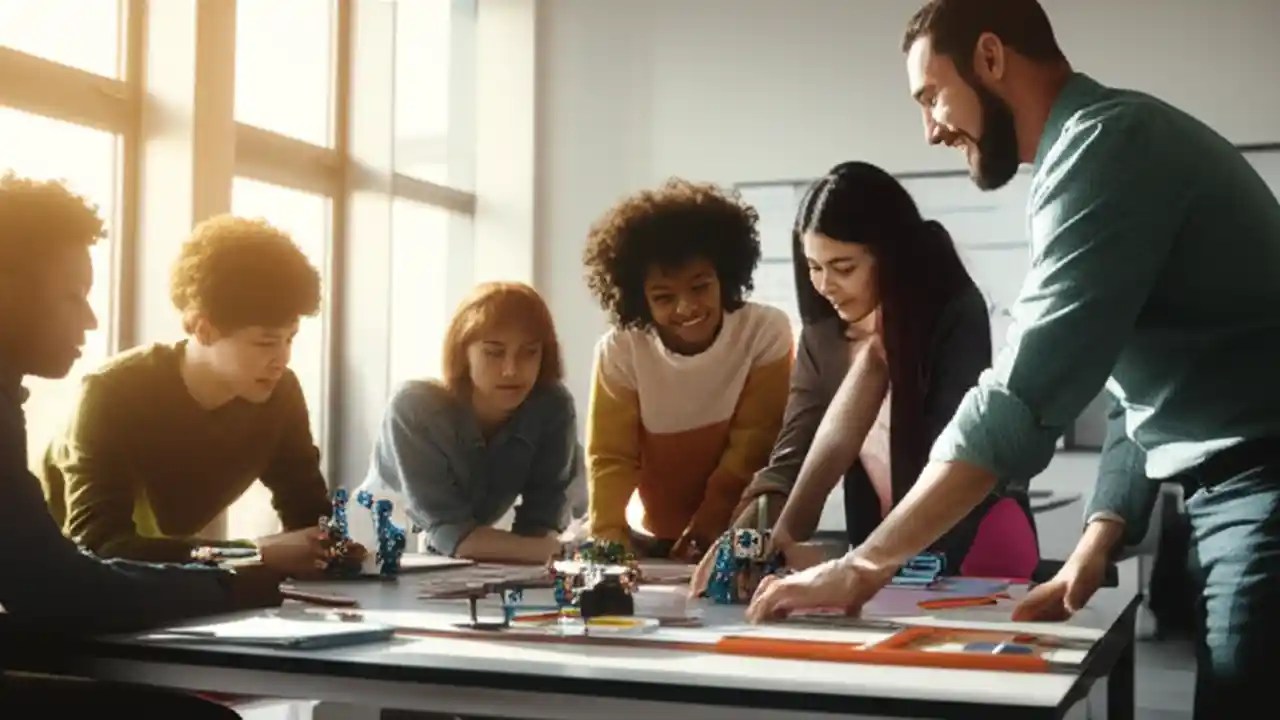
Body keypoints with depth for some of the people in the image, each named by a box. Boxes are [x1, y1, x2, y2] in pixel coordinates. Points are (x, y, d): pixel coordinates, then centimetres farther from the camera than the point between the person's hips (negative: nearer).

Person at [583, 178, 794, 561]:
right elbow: (610, 457, -11)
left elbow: (752, 446, -11)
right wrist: (607, 538, -25)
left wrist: (708, 527, -15)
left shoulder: (767, 333, -15)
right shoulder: (619, 350, -15)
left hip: (741, 536, -2)